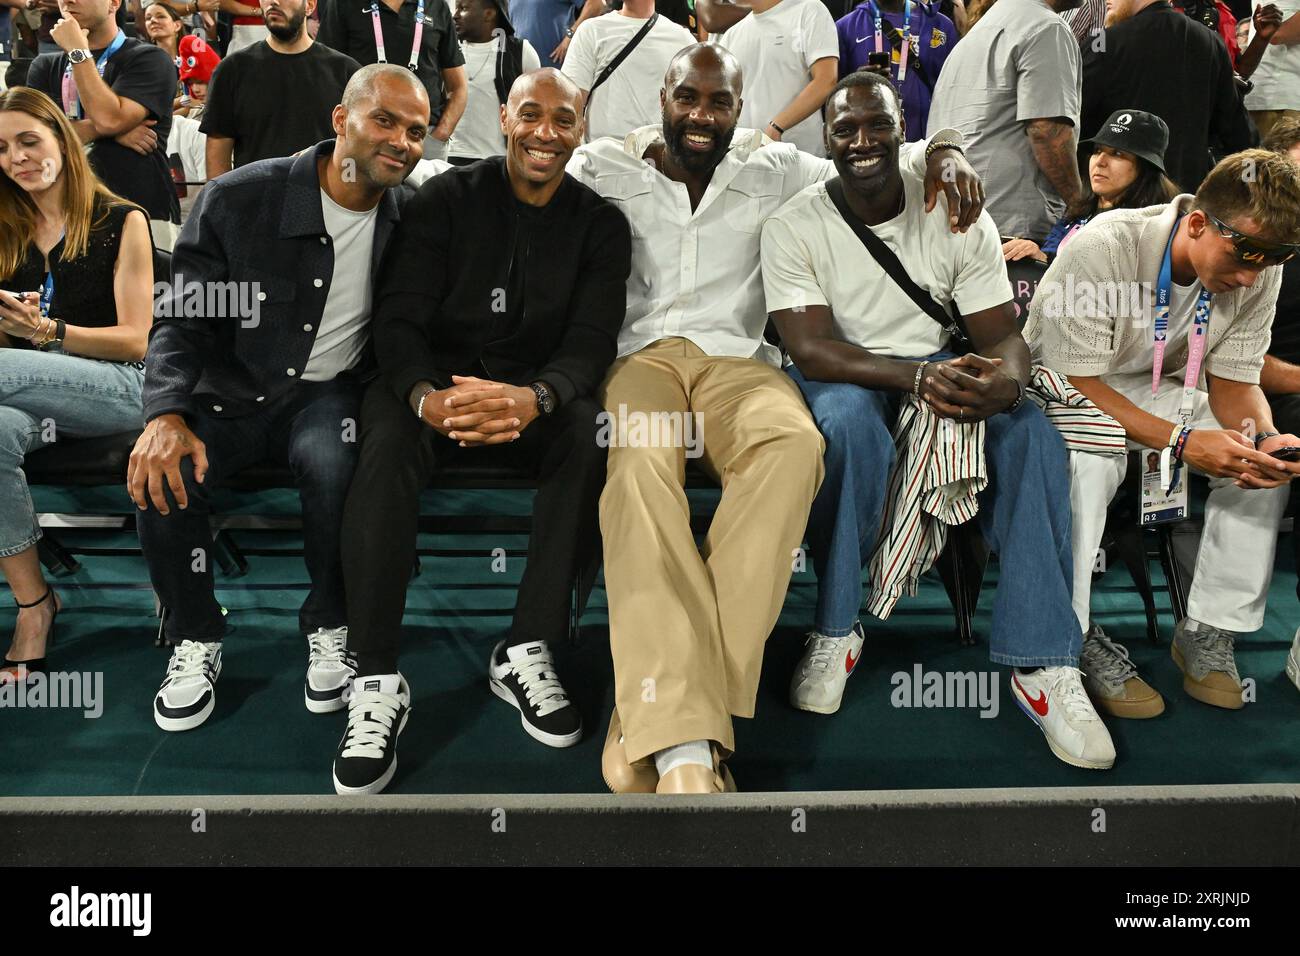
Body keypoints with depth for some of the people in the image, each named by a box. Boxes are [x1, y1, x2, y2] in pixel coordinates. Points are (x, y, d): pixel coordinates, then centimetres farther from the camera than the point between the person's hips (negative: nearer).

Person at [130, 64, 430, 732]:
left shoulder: (408, 222, -1)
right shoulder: (237, 200, -9)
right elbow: (182, 320, -8)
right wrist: (165, 416, -26)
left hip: (326, 393, 0)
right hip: (228, 393, 0)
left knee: (331, 462, -34)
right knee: (161, 475, -27)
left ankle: (329, 627, -7)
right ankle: (195, 637, 0)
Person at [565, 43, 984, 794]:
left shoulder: (774, 170, 17)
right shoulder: (603, 167, 13)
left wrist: (942, 149, -3)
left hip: (734, 359, 2)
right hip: (635, 356, -1)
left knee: (794, 444, -35)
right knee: (639, 465, -38)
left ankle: (654, 718, -36)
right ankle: (684, 744, -45)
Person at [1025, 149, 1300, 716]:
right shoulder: (1099, 250, -29)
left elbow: (1234, 381, -4)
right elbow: (1075, 381, -28)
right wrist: (1180, 440, -38)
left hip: (1157, 392, 6)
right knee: (1086, 464, -37)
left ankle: (1210, 632, -5)